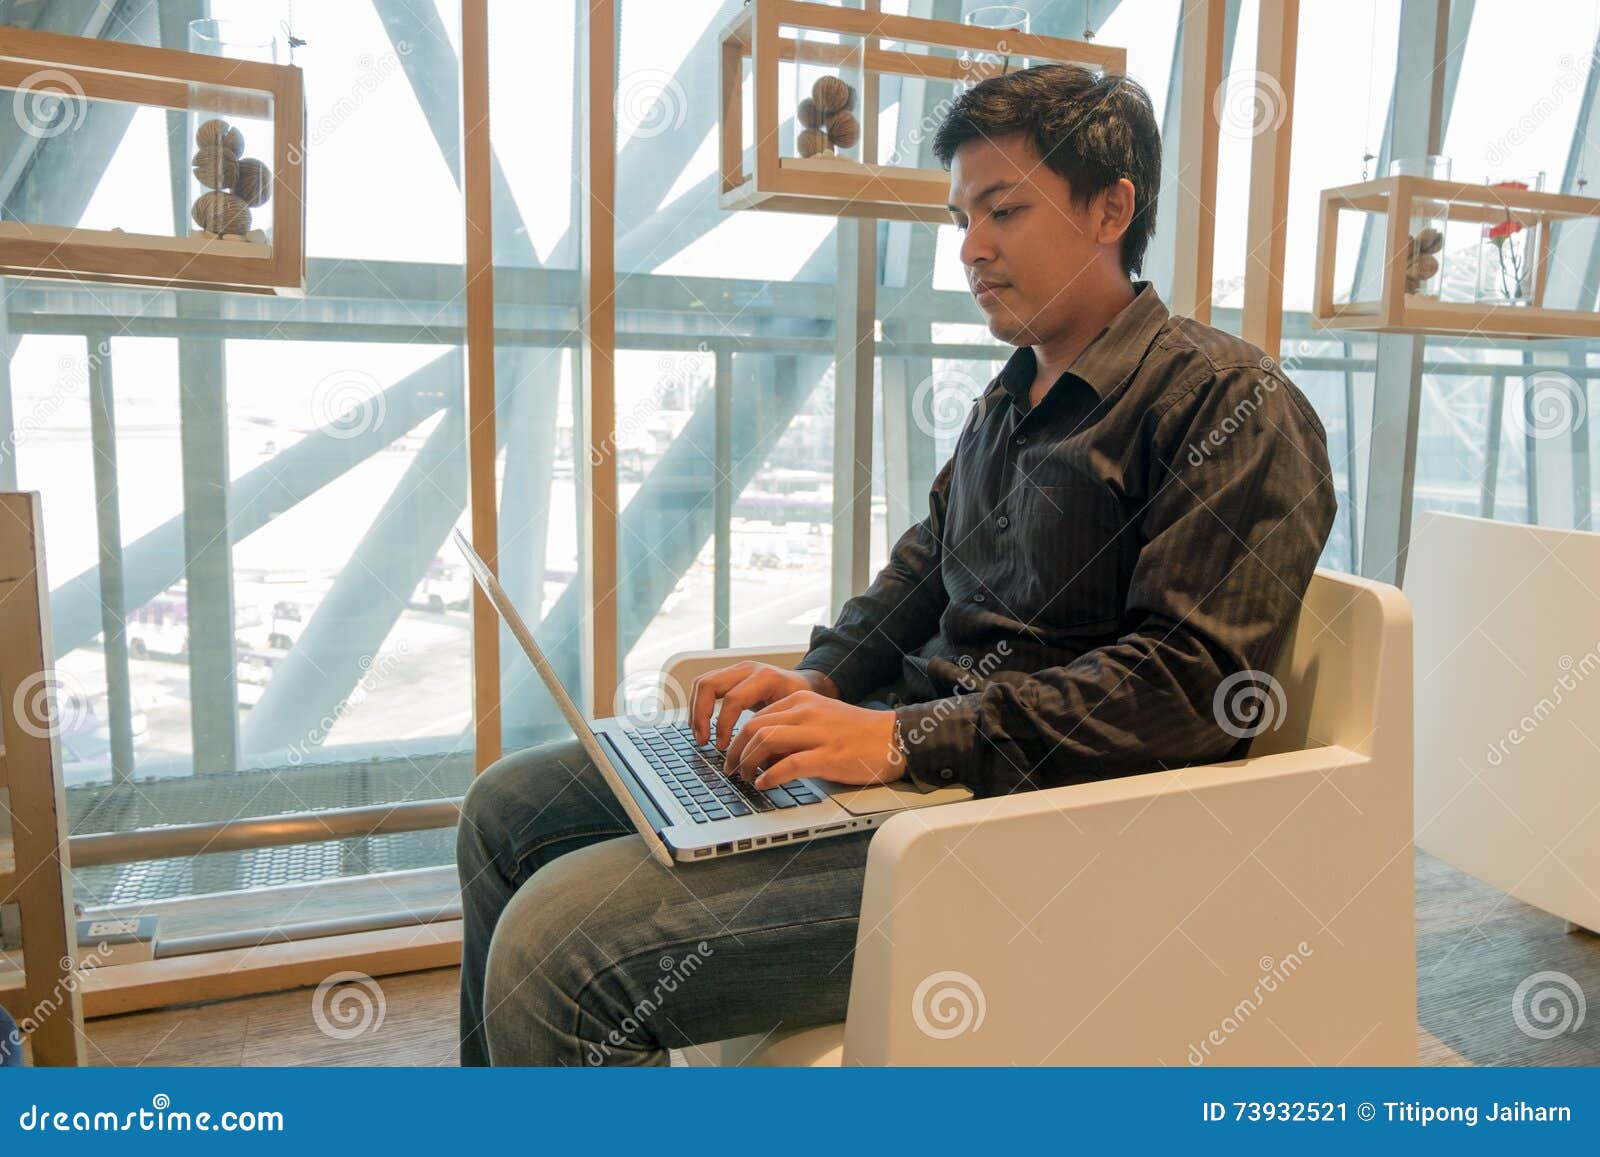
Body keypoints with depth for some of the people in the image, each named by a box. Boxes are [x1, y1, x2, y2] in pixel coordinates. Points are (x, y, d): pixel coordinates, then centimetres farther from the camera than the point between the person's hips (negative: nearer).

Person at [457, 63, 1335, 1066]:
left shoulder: (1230, 400, -8)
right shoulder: (1012, 399, 20)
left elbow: (1195, 679, -18)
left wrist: (905, 739, -22)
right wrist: (822, 680, 4)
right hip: (908, 750, 9)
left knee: (557, 944, -24)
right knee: (511, 807, 8)